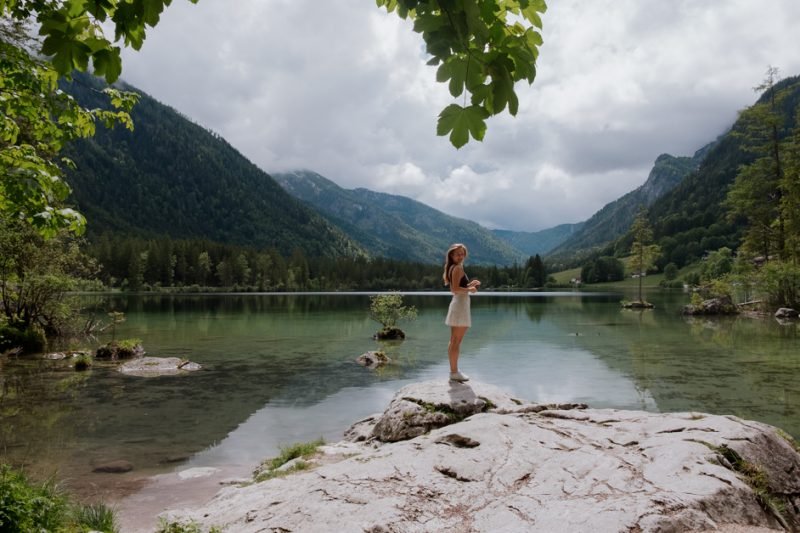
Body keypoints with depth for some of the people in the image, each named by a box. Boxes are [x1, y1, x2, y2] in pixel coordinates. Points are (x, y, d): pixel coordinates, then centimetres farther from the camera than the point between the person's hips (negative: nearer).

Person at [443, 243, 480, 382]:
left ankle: (453, 371, 19)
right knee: (456, 341, -6)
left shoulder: (454, 268, 16)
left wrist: (470, 284, 17)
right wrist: (470, 289, -11)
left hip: (458, 304, 10)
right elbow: (455, 289, -23)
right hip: (460, 305, -10)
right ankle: (454, 372, -2)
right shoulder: (458, 268, -12)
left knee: (454, 341, 13)